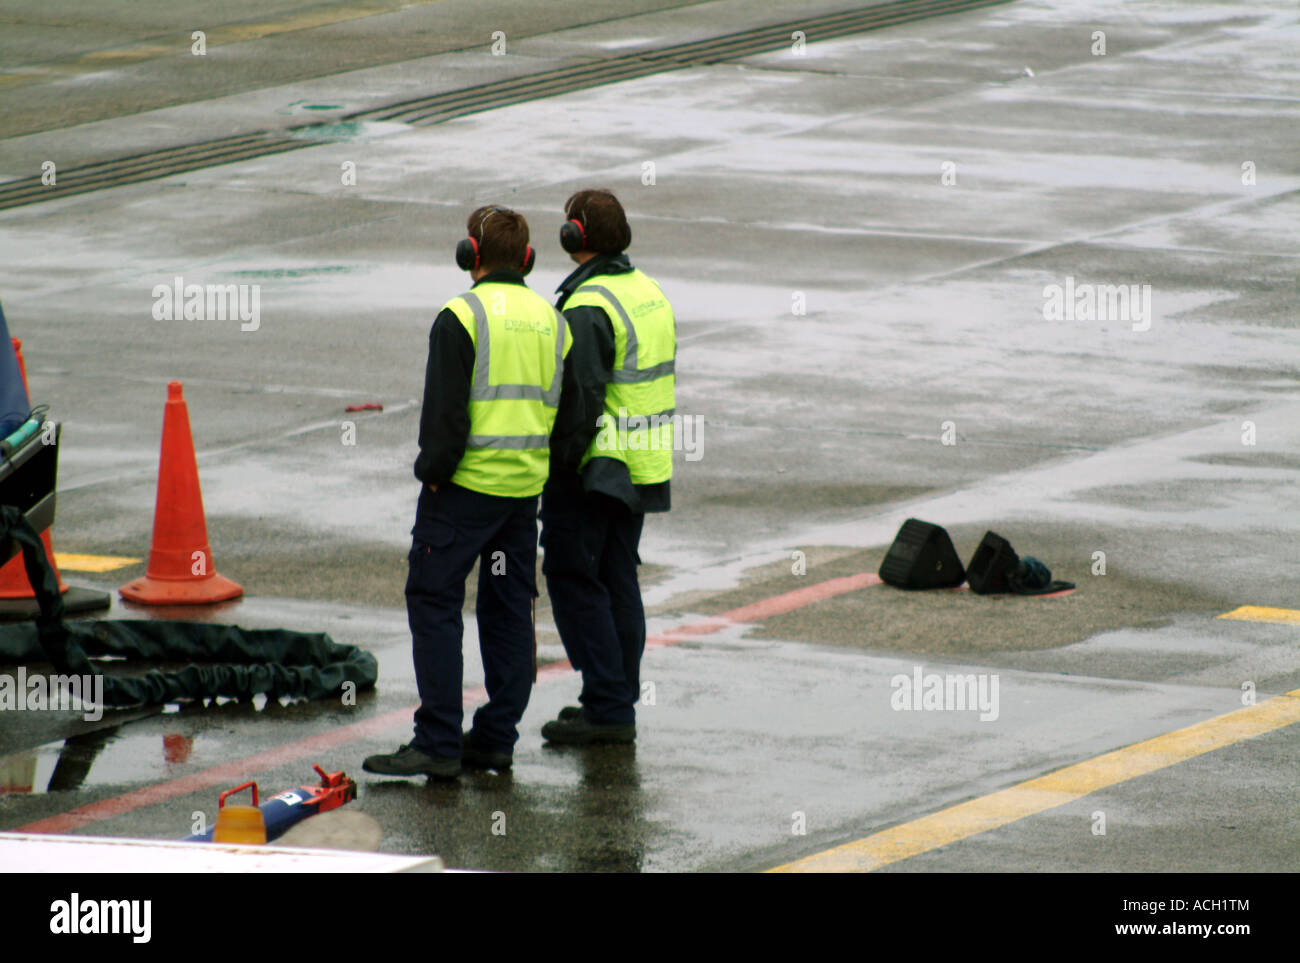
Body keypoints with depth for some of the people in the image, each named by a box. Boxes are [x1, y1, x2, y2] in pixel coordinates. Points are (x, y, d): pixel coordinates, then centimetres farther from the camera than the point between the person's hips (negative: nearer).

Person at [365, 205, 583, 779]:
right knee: (509, 610, 12)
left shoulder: (462, 318, -11)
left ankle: (439, 743, -7)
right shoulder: (553, 323, 10)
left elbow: (444, 411, -15)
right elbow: (570, 415, 13)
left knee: (433, 603, -1)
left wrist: (433, 470, -4)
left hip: (465, 487, -6)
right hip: (525, 493, 6)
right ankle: (497, 739, 14)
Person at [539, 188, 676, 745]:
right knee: (618, 579, 14)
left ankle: (607, 705, -6)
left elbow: (582, 399, -23)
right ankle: (619, 703, 18)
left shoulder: (588, 308, -19)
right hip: (642, 467, 9)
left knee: (573, 579, -3)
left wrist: (560, 463, -15)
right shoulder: (649, 292, 10)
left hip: (593, 469, -9)